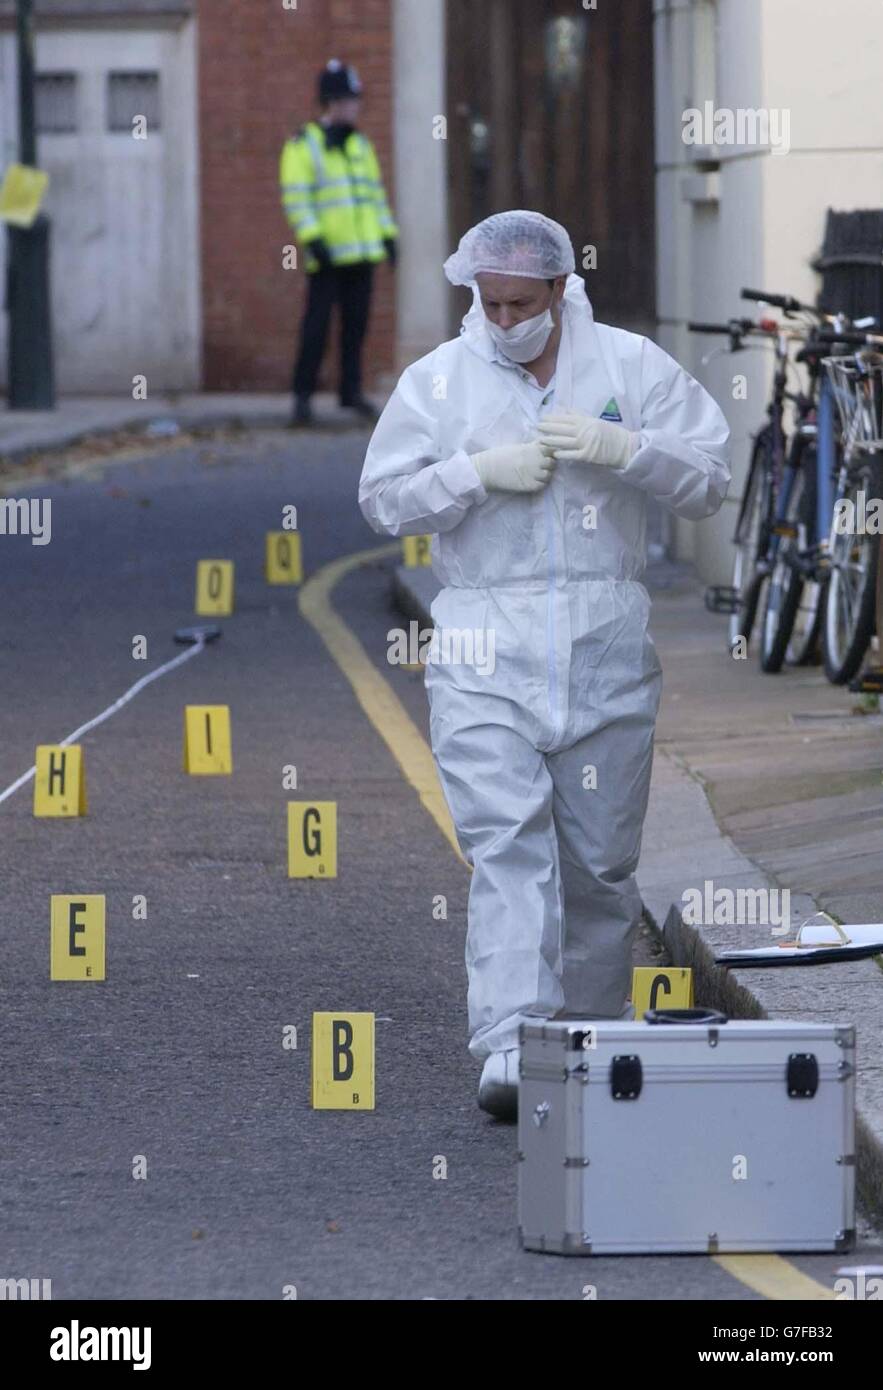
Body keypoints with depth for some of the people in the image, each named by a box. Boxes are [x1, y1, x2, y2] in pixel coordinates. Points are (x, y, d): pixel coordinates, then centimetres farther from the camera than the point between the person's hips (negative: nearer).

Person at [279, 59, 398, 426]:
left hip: (362, 251, 6)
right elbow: (295, 198, -12)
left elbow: (376, 193, 20)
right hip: (327, 256, -6)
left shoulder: (361, 145, 16)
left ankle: (351, 390, 14)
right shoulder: (303, 145, -5)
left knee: (356, 322, 7)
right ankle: (303, 395, -3)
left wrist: (388, 235, 11)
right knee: (317, 323, -8)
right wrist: (313, 240, -20)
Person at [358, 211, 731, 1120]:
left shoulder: (632, 367, 6)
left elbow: (709, 479, 3)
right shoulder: (437, 382, 5)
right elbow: (384, 498, 3)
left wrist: (621, 449, -14)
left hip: (606, 645, 1)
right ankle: (508, 1046, -23)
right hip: (486, 649, -1)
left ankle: (589, 1039, 22)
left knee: (601, 859, 7)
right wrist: (481, 471, -12)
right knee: (506, 843, -15)